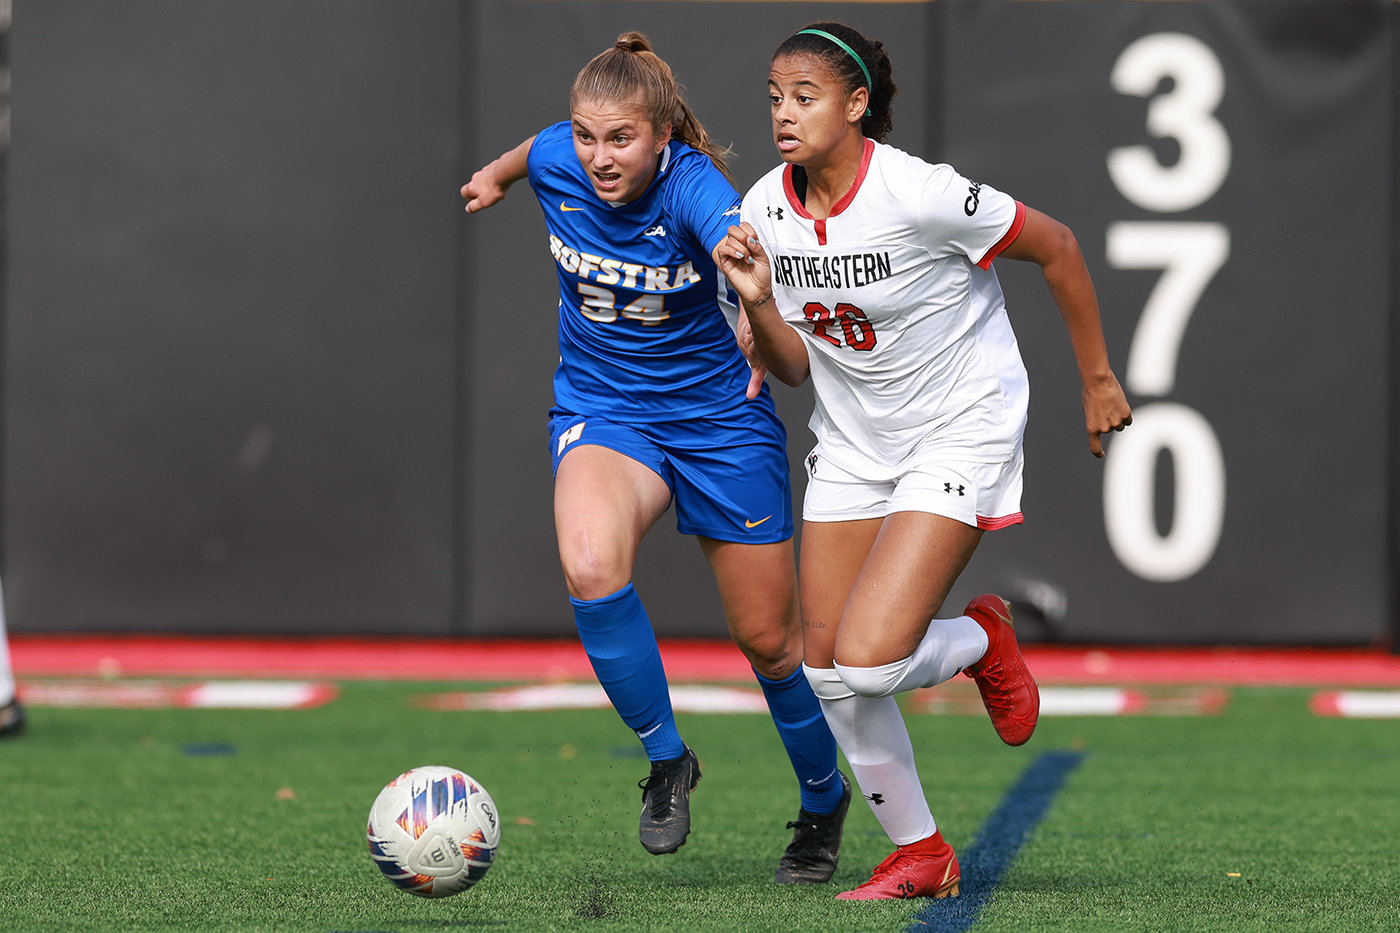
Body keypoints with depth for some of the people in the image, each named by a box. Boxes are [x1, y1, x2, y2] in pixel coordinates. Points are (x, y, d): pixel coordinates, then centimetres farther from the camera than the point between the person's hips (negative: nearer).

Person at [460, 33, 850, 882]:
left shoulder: (692, 186, -27)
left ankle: (824, 800, 37)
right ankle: (667, 760, -8)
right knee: (592, 566, -30)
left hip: (719, 419, -2)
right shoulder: (557, 161, -14)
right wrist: (499, 174, 35)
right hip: (602, 412, 2)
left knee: (768, 638, 7)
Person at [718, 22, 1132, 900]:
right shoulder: (765, 211, -5)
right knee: (826, 670, 2)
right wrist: (758, 301, -17)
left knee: (867, 658, -19)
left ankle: (984, 641, 15)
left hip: (960, 434, -6)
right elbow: (796, 365, 4)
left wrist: (1098, 379, -2)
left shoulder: (918, 194, -24)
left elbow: (1057, 246, -10)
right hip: (853, 442, 6)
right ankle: (920, 854, 20)